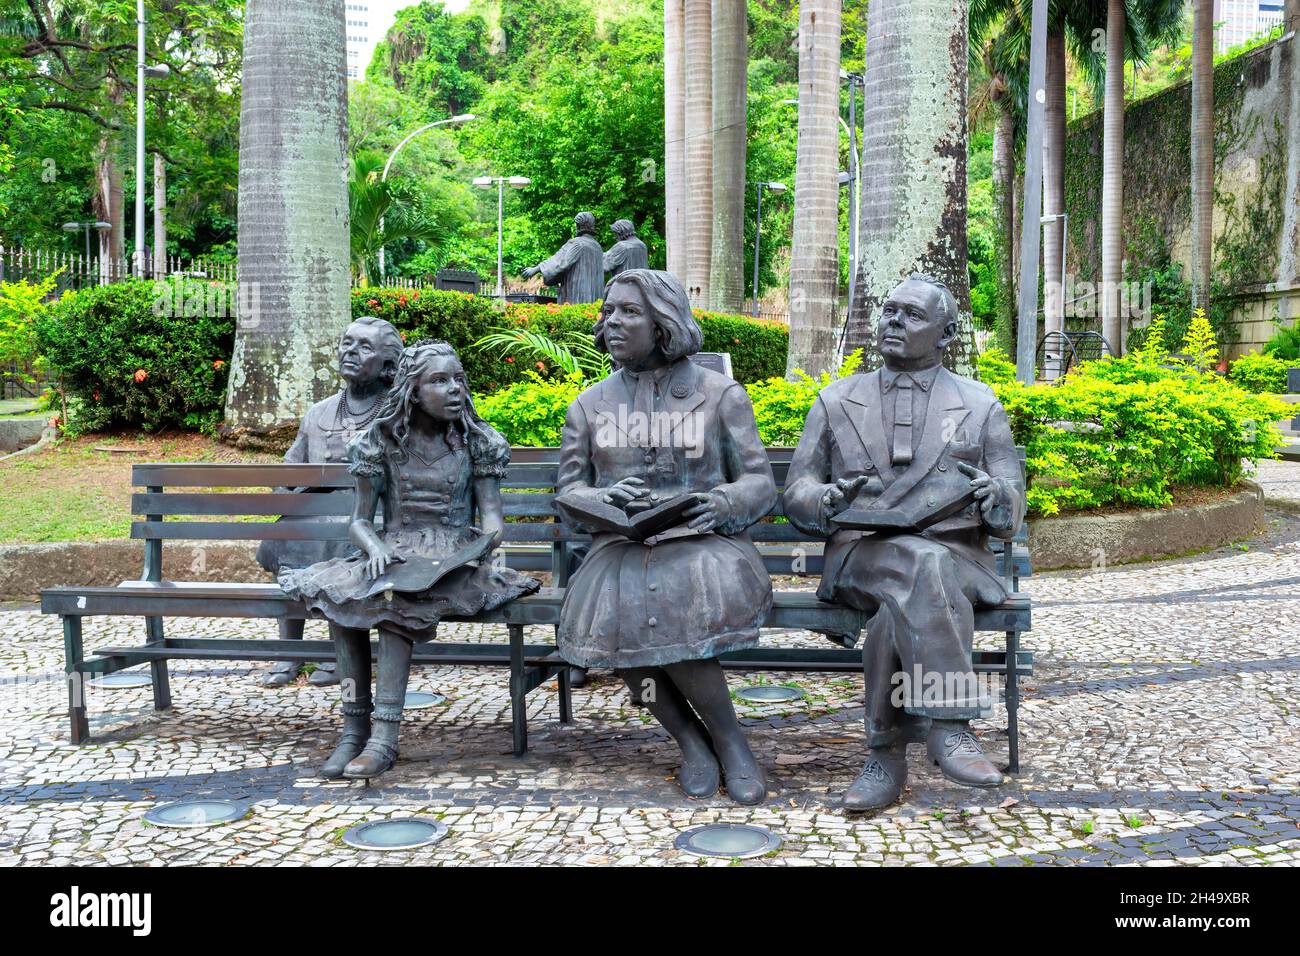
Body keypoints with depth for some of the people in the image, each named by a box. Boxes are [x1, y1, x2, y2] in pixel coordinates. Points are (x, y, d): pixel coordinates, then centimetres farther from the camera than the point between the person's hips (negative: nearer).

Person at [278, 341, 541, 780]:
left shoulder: (477, 441, 4)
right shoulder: (382, 439, 5)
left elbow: (491, 516, 0)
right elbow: (360, 520, 4)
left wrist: (490, 532, -26)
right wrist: (375, 548, -19)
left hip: (453, 558, -2)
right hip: (394, 555, 2)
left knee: (392, 600, -33)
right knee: (337, 591, -29)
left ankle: (384, 738, -35)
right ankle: (354, 728, -25)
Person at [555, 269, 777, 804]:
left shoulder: (720, 394, 7)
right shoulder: (589, 405, 14)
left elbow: (759, 482, 6)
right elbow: (567, 490, 13)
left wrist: (724, 503, -18)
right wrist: (602, 499, -11)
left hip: (700, 544, -2)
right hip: (620, 549, 2)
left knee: (677, 617, -35)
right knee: (612, 622, -31)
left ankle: (729, 739, -8)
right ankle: (691, 738, -6)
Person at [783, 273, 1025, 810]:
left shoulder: (980, 406, 17)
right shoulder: (836, 402, 19)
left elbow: (1011, 513, 13)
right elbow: (795, 495, 14)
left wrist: (995, 496, -14)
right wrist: (828, 499, -12)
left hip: (957, 557, 1)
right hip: (861, 555, 0)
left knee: (902, 609, -36)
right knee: (924, 566, -37)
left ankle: (888, 752, -30)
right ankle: (947, 726, -40)